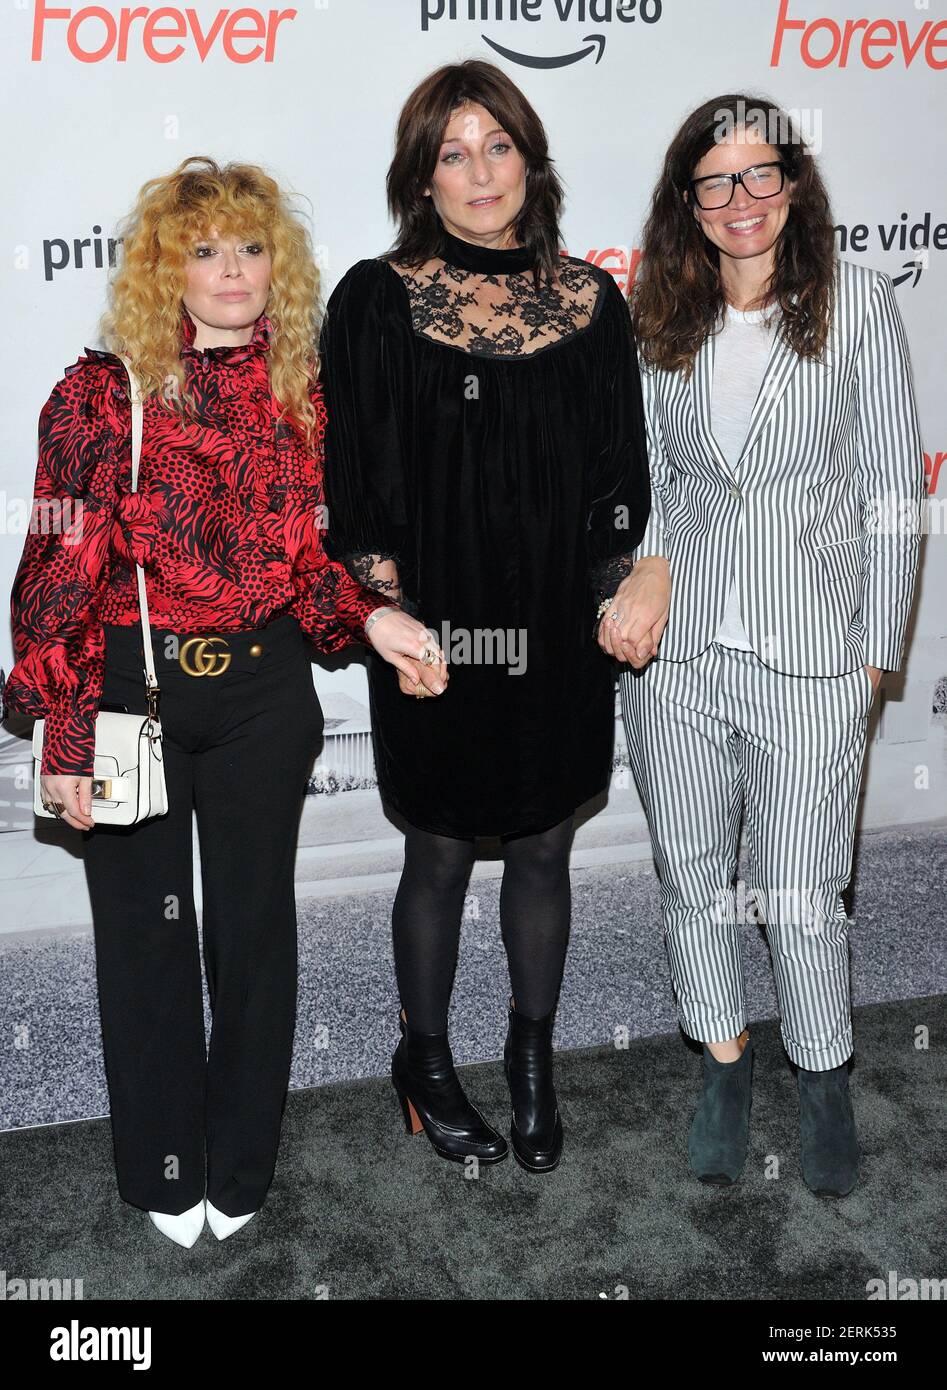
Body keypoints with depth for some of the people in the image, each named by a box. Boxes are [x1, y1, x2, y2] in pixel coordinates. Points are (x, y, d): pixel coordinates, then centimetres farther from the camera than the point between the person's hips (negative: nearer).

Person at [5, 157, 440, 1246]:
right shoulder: (104, 391, -7)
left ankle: (240, 1168, 33)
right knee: (143, 930, 10)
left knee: (254, 924, 12)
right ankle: (164, 1170, 32)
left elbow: (302, 552, 9)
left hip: (263, 692, 2)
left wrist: (368, 617, -10)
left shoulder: (299, 393, 3)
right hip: (128, 684, -2)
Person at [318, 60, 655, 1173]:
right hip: (437, 637, -2)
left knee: (544, 851, 15)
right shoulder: (375, 301, -5)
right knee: (439, 856, 12)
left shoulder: (590, 301, 3)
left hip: (559, 635, 3)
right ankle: (425, 1061, 34)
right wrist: (388, 613, -12)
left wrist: (621, 590, -1)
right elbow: (354, 479, -5)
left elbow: (623, 473, 8)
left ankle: (532, 1058, 36)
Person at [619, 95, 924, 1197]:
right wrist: (630, 603, 5)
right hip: (674, 650, 3)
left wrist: (876, 647, -3)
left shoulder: (858, 303, -2)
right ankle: (723, 1061, 35)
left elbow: (893, 487, -1)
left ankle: (824, 1082, 28)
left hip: (807, 655, -3)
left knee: (800, 897, 3)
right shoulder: (660, 322, 6)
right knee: (692, 877, 13)